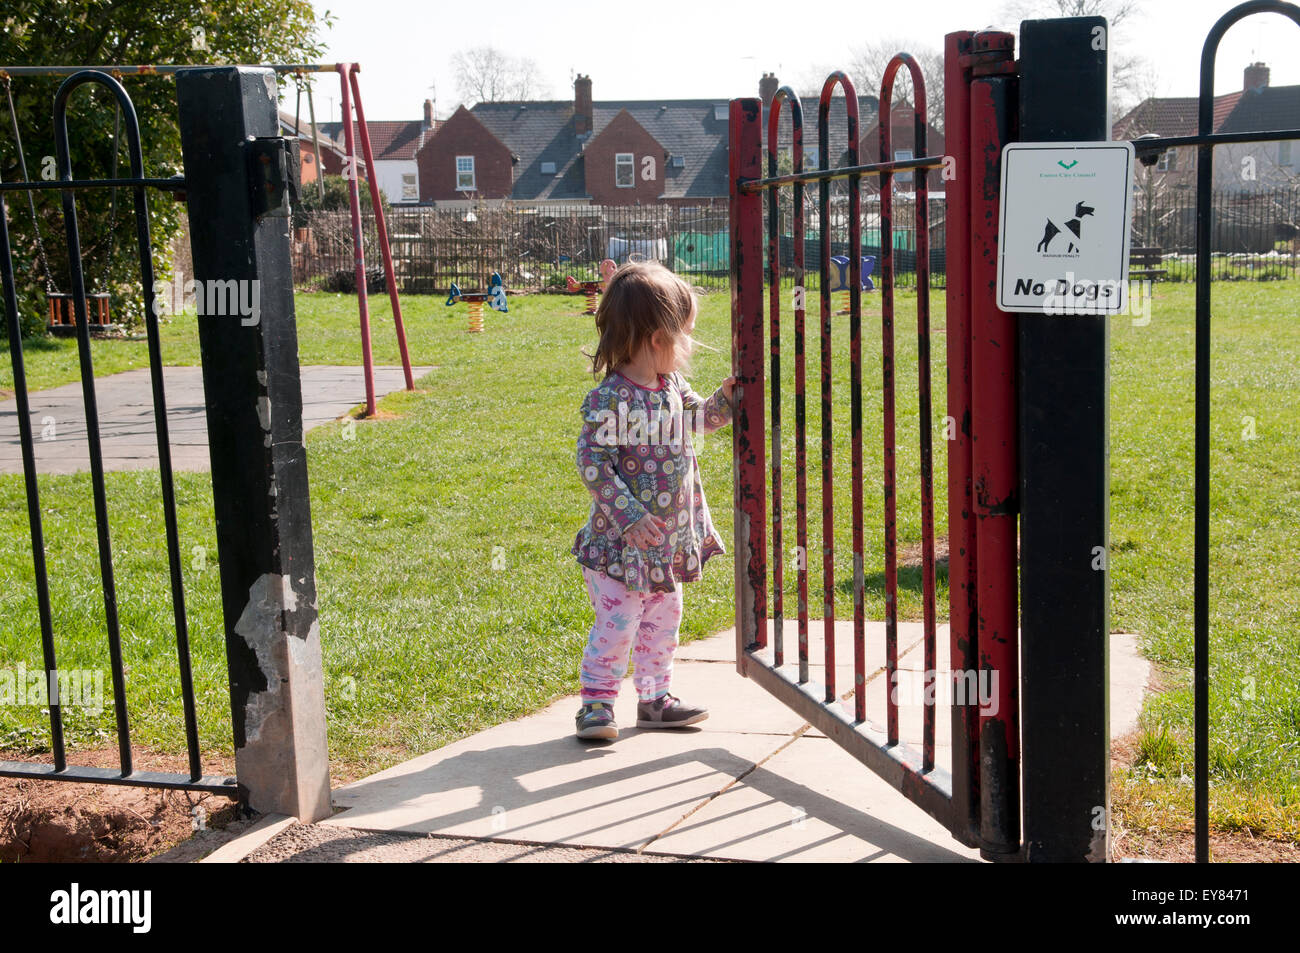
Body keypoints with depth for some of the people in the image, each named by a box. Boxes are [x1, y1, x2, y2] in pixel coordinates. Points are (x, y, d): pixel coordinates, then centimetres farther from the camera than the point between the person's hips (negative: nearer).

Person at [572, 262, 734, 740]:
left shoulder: (673, 387, 4)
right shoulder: (610, 400, -21)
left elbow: (700, 418, 23)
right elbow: (591, 460, -23)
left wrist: (727, 395, 3)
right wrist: (629, 515, -26)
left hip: (671, 538, 8)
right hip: (622, 540, -8)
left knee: (663, 619, 16)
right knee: (617, 622, -6)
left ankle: (654, 697, 28)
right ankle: (597, 701, 10)